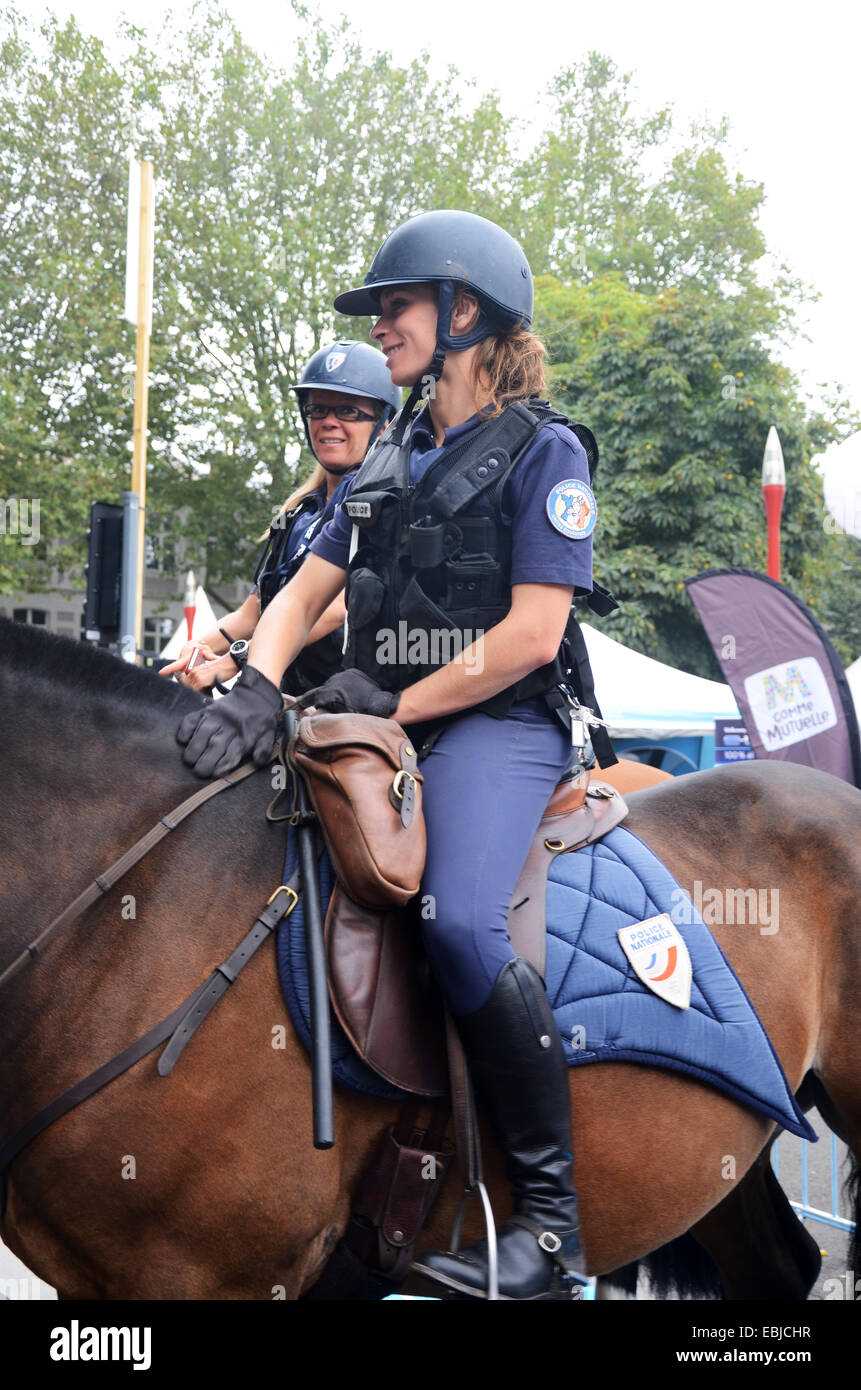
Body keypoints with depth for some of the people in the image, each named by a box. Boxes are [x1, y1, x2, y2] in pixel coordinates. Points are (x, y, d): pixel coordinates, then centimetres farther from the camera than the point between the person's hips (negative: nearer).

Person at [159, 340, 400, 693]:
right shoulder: (299, 513, 23)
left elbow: (340, 604, -15)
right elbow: (253, 611, 20)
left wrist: (237, 659, -20)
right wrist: (201, 646, -2)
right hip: (295, 700, 7)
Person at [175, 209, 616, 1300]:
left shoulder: (543, 452, -2)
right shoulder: (391, 463, 18)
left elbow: (530, 636, -11)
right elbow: (299, 597, 14)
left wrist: (394, 702, -13)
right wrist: (256, 690, -6)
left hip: (498, 727, -8)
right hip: (382, 726, 8)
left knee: (459, 920, -33)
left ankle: (551, 1214, -23)